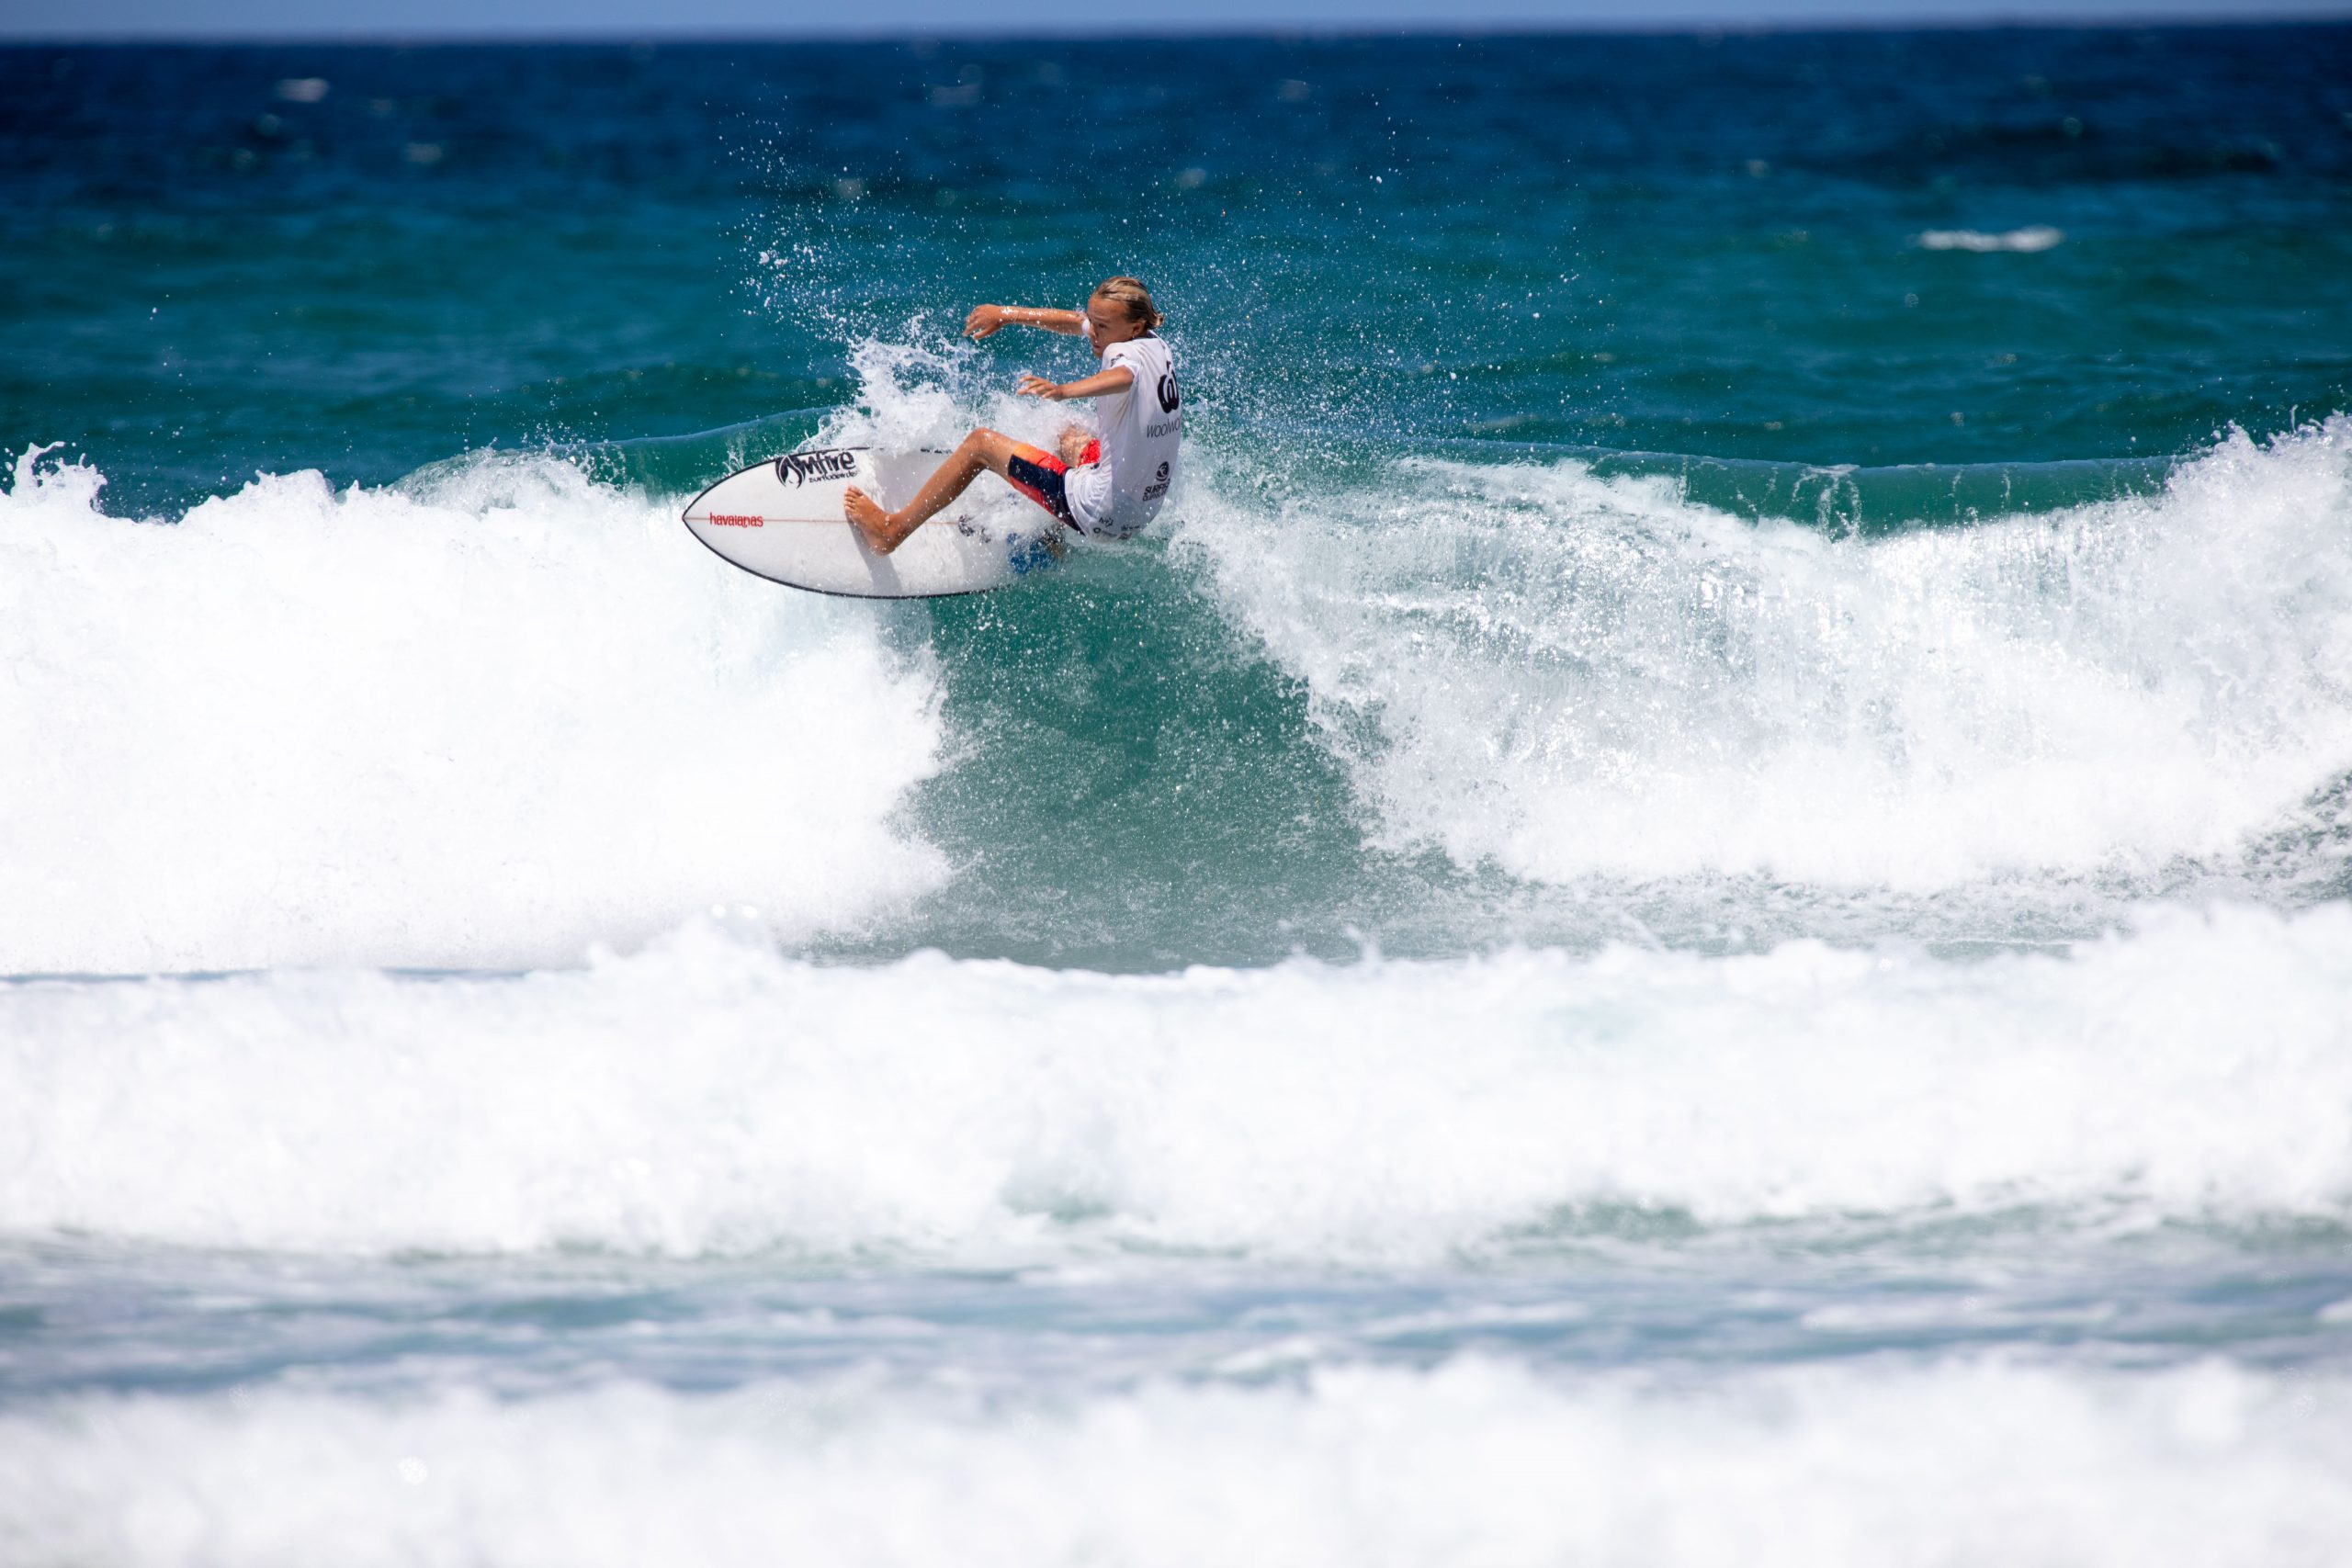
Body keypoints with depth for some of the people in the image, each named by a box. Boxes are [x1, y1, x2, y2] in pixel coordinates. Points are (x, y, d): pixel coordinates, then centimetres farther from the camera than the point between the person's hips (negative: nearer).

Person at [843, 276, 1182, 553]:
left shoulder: (1129, 354, -22)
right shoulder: (1154, 341, 3)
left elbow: (1123, 378, -48)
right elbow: (1076, 322, 15)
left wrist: (1064, 391, -65)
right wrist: (1007, 315, 15)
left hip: (1103, 512, -9)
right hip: (1146, 505, 9)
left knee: (981, 444, 3)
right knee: (1070, 435, 37)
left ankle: (892, 529, 12)